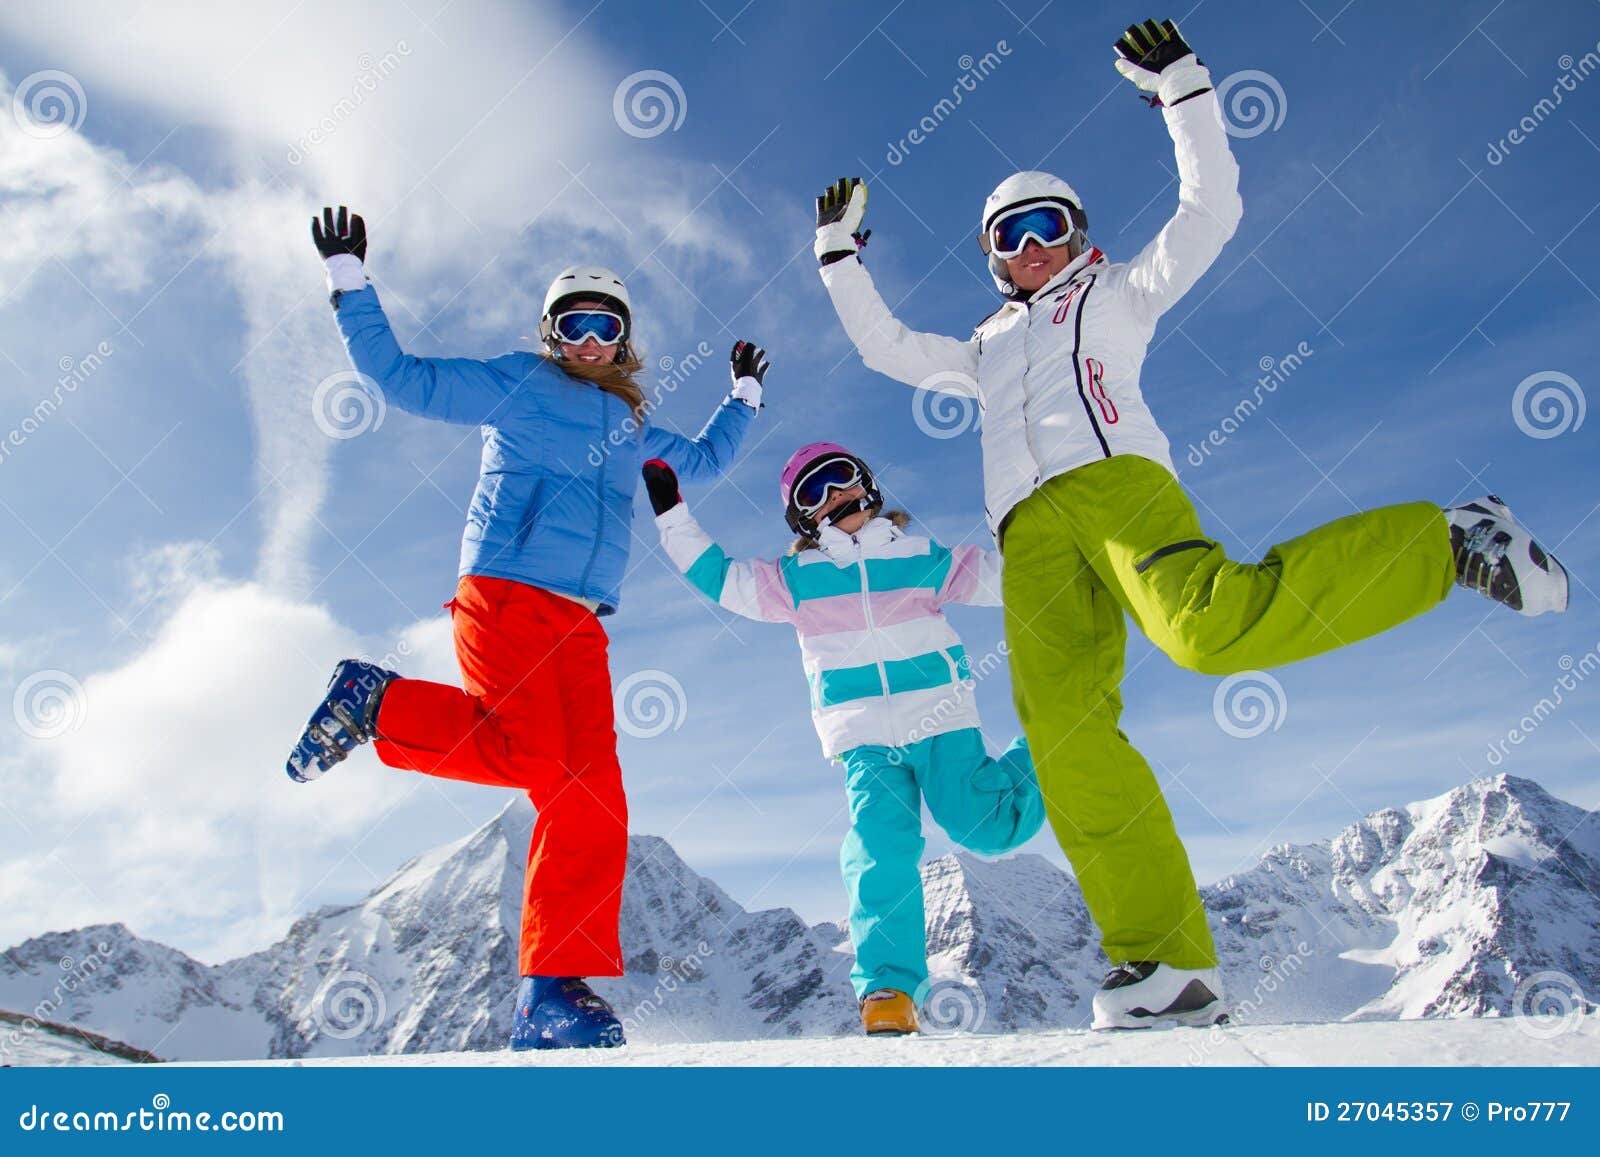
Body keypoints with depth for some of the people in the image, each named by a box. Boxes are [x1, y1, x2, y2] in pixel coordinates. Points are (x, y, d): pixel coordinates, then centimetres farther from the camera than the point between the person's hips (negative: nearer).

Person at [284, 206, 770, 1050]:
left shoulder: (630, 426, 26)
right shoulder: (516, 384, 9)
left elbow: (701, 464, 42)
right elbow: (400, 379, 7)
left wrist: (744, 398, 46)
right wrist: (350, 285, 4)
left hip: (581, 623, 6)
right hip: (506, 593, -6)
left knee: (593, 801, -6)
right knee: (531, 755, -25)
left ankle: (554, 991, -3)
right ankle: (374, 701, 0)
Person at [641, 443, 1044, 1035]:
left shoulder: (922, 558, 7)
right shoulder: (793, 580, 9)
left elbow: (996, 575, 10)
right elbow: (716, 576, 10)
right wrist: (671, 513, 7)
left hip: (941, 718, 0)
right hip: (866, 736, 0)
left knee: (987, 826, -7)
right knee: (880, 846, -17)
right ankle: (889, 987, -13)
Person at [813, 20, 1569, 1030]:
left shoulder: (1118, 293, 28)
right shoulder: (986, 351, 39)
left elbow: (1210, 211, 20)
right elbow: (885, 346, 41)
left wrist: (1184, 91, 19)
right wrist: (842, 254, 39)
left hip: (1113, 477, -4)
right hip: (1033, 535, 4)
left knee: (1210, 629, -36)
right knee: (1064, 730, -20)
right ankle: (1169, 962, -22)